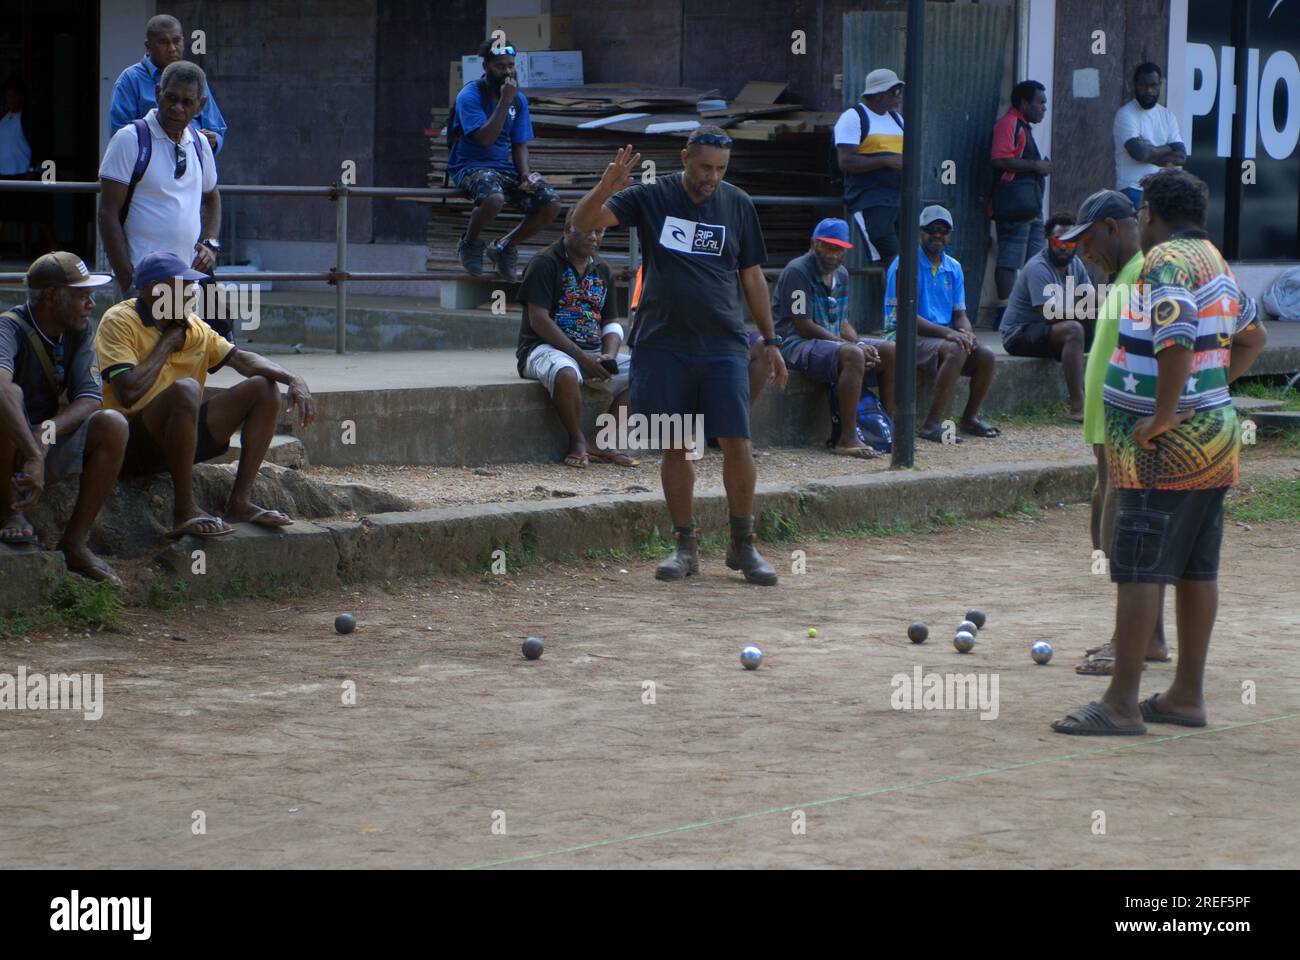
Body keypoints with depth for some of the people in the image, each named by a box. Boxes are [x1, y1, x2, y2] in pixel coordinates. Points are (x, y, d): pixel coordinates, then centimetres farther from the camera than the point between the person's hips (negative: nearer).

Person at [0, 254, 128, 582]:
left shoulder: (81, 329, -1)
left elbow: (90, 398, -12)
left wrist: (49, 432, -33)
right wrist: (34, 455, -54)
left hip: (50, 446, 6)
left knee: (113, 426, -21)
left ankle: (75, 542, -14)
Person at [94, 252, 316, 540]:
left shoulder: (193, 327, 11)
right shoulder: (119, 322, -11)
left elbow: (241, 359, 9)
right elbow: (129, 392, -23)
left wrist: (293, 380, -8)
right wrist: (166, 344, -11)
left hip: (181, 438, 8)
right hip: (132, 446, -8)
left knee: (263, 388, 2)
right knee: (185, 389, -36)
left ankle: (239, 502, -5)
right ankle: (185, 511, -32)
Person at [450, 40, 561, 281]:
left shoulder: (519, 99, 10)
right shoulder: (469, 96, -10)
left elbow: (520, 144, 10)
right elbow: (485, 139, -21)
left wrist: (525, 175, -9)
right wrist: (504, 102, -21)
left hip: (506, 168, 6)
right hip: (471, 168, -6)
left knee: (552, 203, -15)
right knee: (494, 198, -40)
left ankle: (505, 246, 8)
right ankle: (469, 243, -6)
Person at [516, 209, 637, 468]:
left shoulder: (602, 270, 15)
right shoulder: (545, 263, -7)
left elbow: (610, 323, 17)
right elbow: (539, 320, -15)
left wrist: (609, 356, -7)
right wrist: (581, 357, -20)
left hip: (593, 352, 7)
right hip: (544, 347, -7)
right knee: (566, 372, -41)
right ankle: (578, 441, -19)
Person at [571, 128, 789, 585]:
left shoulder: (738, 204, 7)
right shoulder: (652, 197, 1)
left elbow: (752, 277, 14)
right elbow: (582, 221, -7)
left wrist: (770, 341, 12)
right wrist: (607, 186, -26)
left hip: (723, 345, 0)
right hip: (663, 345, 0)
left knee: (737, 443, -7)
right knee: (674, 446, 4)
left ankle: (743, 545, 7)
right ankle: (685, 547, 14)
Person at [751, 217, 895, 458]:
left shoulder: (841, 274, 15)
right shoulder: (797, 271, -13)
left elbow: (842, 322, 15)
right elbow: (804, 326, -17)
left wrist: (860, 343, -8)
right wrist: (852, 346, -17)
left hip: (834, 341, 9)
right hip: (797, 344, -9)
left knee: (891, 352, -2)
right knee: (853, 355, -33)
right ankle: (847, 439, -34)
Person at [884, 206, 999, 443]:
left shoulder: (954, 268, 13)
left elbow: (959, 314, 13)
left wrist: (966, 333, -12)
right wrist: (946, 332, -25)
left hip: (944, 337, 7)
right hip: (907, 335, -7)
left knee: (985, 356, -15)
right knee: (956, 351, -32)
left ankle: (970, 418, 5)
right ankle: (932, 424, -32)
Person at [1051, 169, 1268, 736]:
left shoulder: (1167, 261, -14)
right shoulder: (1214, 260, 15)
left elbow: (1178, 337, -30)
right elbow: (1252, 336, 27)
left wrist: (1164, 415, -24)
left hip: (1167, 447, -10)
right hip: (1214, 435, 10)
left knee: (1138, 569, -8)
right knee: (1197, 570, 12)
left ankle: (1121, 703, -9)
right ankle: (1187, 696, 19)